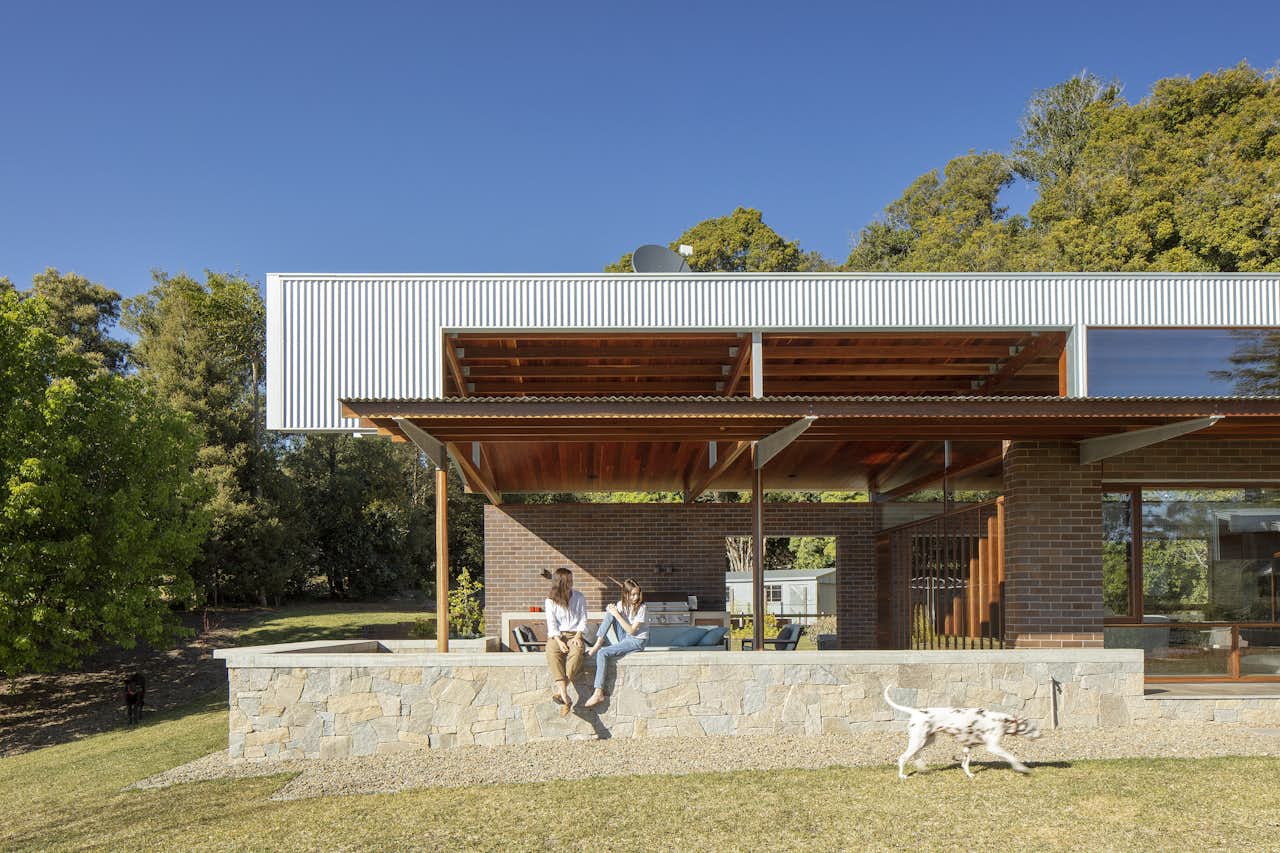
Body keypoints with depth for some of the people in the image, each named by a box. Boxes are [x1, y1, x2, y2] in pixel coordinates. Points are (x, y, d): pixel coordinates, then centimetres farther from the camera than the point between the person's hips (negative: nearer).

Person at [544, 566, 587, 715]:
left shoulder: (579, 597, 9)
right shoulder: (550, 601, 4)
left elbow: (583, 619, 7)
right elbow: (552, 624, -3)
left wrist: (577, 636, -10)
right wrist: (559, 641, -17)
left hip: (574, 634, 1)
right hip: (557, 635, -1)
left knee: (576, 652, -35)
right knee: (552, 652, -36)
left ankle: (560, 692, -42)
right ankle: (565, 695, -44)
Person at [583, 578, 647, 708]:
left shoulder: (641, 607, -15)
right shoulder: (621, 604, 3)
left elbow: (631, 630, -20)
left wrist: (617, 615, -22)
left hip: (637, 641, -7)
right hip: (624, 638, 7)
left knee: (602, 653, -24)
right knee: (610, 613, -9)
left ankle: (599, 693, -24)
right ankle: (598, 644, -12)